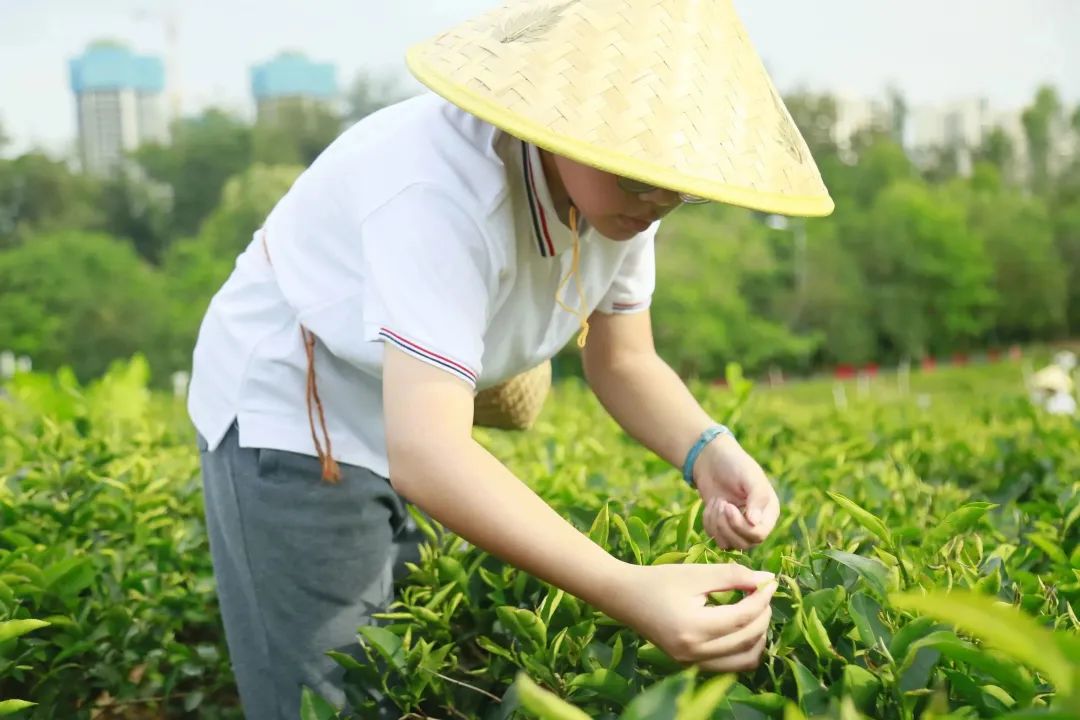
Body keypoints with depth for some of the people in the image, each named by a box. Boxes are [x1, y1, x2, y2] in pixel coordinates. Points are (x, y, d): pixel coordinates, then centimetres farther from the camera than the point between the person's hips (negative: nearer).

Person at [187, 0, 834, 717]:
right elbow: (426, 455, -46)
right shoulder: (448, 188, -37)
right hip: (289, 414, -7)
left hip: (412, 417, 7)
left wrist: (709, 453, -25)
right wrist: (629, 593, -55)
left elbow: (625, 364, -4)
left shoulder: (615, 191, -13)